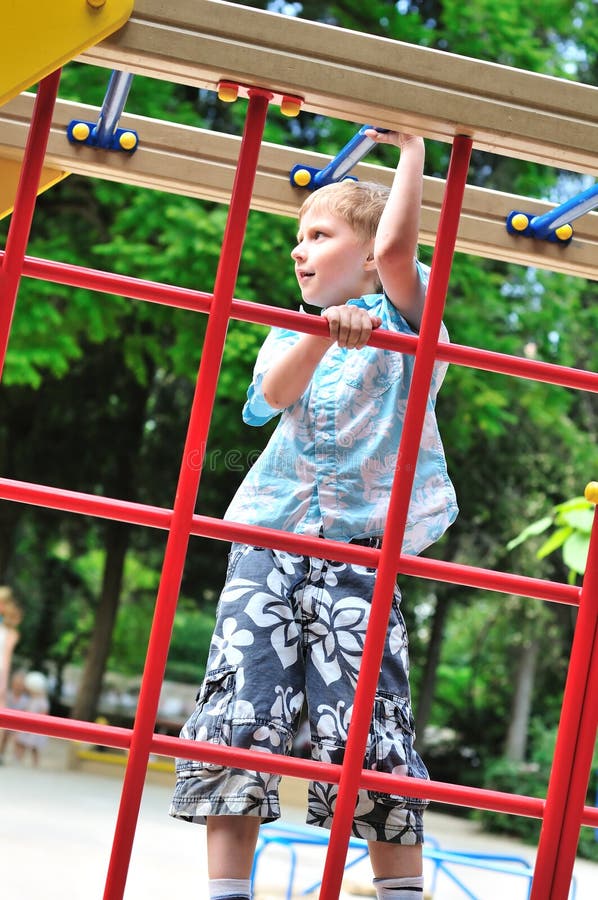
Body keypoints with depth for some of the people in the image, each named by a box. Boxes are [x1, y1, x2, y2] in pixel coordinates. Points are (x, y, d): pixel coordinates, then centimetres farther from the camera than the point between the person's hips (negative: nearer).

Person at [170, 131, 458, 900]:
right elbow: (274, 394, -4)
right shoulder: (291, 331, 20)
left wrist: (413, 148, -1)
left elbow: (396, 245, -12)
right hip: (270, 537, 4)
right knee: (239, 717, -6)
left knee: (369, 731, -10)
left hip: (361, 543, -4)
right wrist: (325, 333, -22)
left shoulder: (401, 316, 10)